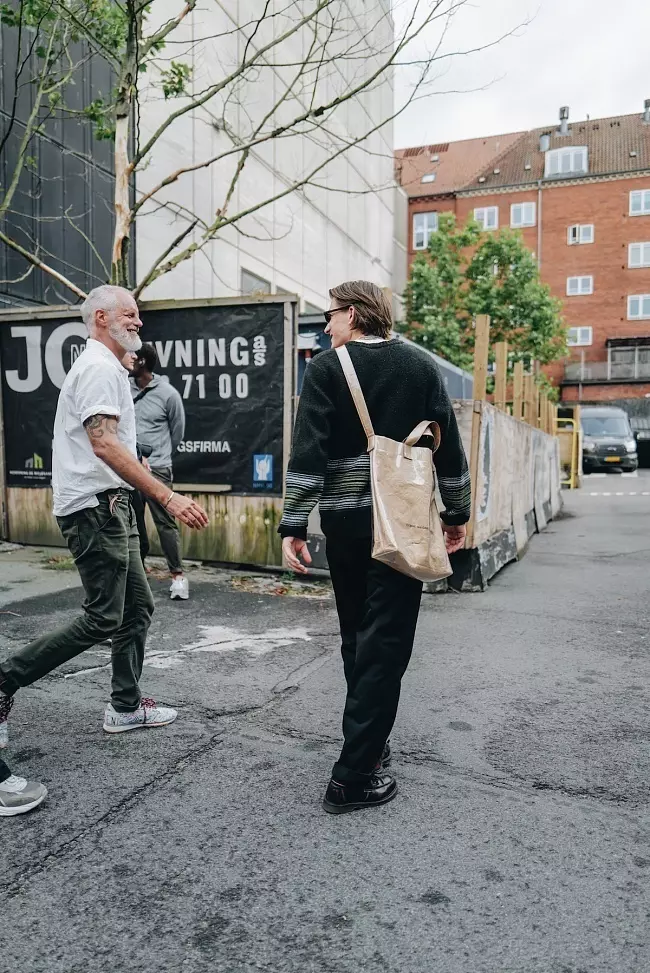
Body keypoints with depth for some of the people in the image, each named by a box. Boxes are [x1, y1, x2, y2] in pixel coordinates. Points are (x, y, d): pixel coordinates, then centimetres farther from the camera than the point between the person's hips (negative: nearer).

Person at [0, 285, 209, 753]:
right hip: (96, 507, -11)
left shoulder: (107, 367, 20)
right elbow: (105, 444, -26)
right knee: (103, 618, -5)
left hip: (110, 506, 11)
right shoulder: (100, 367, -14)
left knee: (138, 607, 12)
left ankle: (126, 707, 21)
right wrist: (168, 496, -31)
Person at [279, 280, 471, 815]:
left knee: (357, 637, 17)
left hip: (345, 521, 0)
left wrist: (293, 525, -8)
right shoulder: (422, 365, 5)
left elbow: (308, 451, -10)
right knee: (386, 642, 1)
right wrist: (457, 513, 13)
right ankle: (354, 775, 2)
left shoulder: (326, 368, -2)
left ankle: (368, 741, 31)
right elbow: (449, 446, 4)